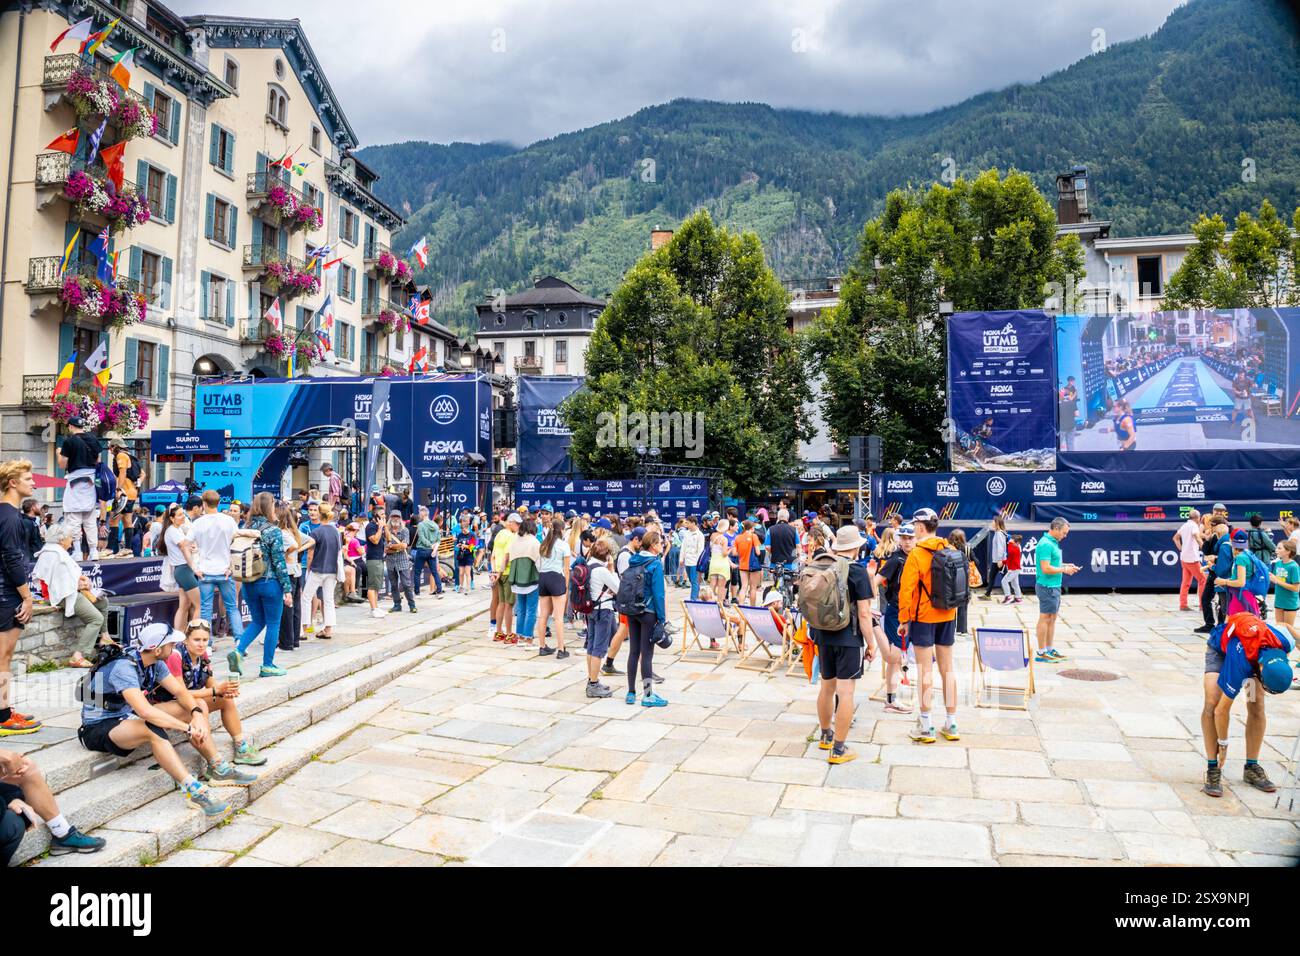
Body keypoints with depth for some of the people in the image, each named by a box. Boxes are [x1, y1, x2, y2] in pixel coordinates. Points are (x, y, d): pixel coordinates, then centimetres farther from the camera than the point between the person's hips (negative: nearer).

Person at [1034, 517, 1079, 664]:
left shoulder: (1053, 542, 13)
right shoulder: (1046, 544, -19)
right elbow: (1046, 569, -24)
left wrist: (1066, 565, 10)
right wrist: (1064, 570, -13)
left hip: (1054, 586, 10)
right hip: (1047, 587, -10)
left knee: (1052, 618, 14)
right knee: (1045, 618, -4)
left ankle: (1049, 650, 22)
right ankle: (1041, 654, 2)